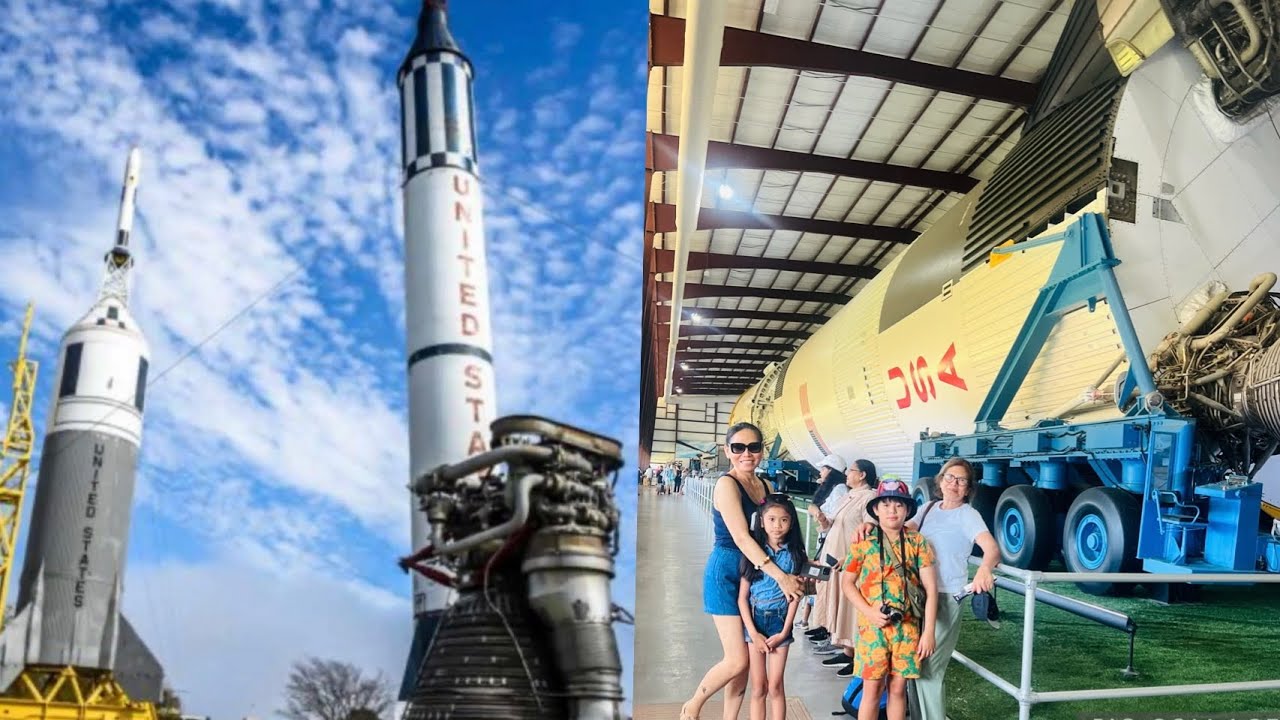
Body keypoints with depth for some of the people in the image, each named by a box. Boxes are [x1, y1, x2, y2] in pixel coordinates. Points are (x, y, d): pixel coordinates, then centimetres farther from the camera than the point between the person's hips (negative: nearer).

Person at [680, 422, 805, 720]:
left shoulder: (765, 486, 6)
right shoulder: (727, 484, -16)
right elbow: (742, 539, -24)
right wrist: (781, 577, -27)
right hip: (727, 573, -7)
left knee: (744, 659, 9)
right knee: (737, 660, -6)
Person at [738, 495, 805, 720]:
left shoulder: (794, 554, -2)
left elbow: (794, 596, -2)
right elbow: (742, 597, -4)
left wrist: (784, 632, -8)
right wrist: (753, 633, -10)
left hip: (780, 621, 0)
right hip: (755, 620, 0)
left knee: (775, 685, 1)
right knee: (758, 687, 4)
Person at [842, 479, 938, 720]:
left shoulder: (918, 542, 0)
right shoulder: (864, 542, -1)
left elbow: (931, 588, -1)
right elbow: (847, 583, 4)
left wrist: (928, 632, -6)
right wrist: (869, 612, -10)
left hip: (907, 626, 1)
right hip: (873, 625, -1)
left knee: (898, 687, 9)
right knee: (872, 687, 2)